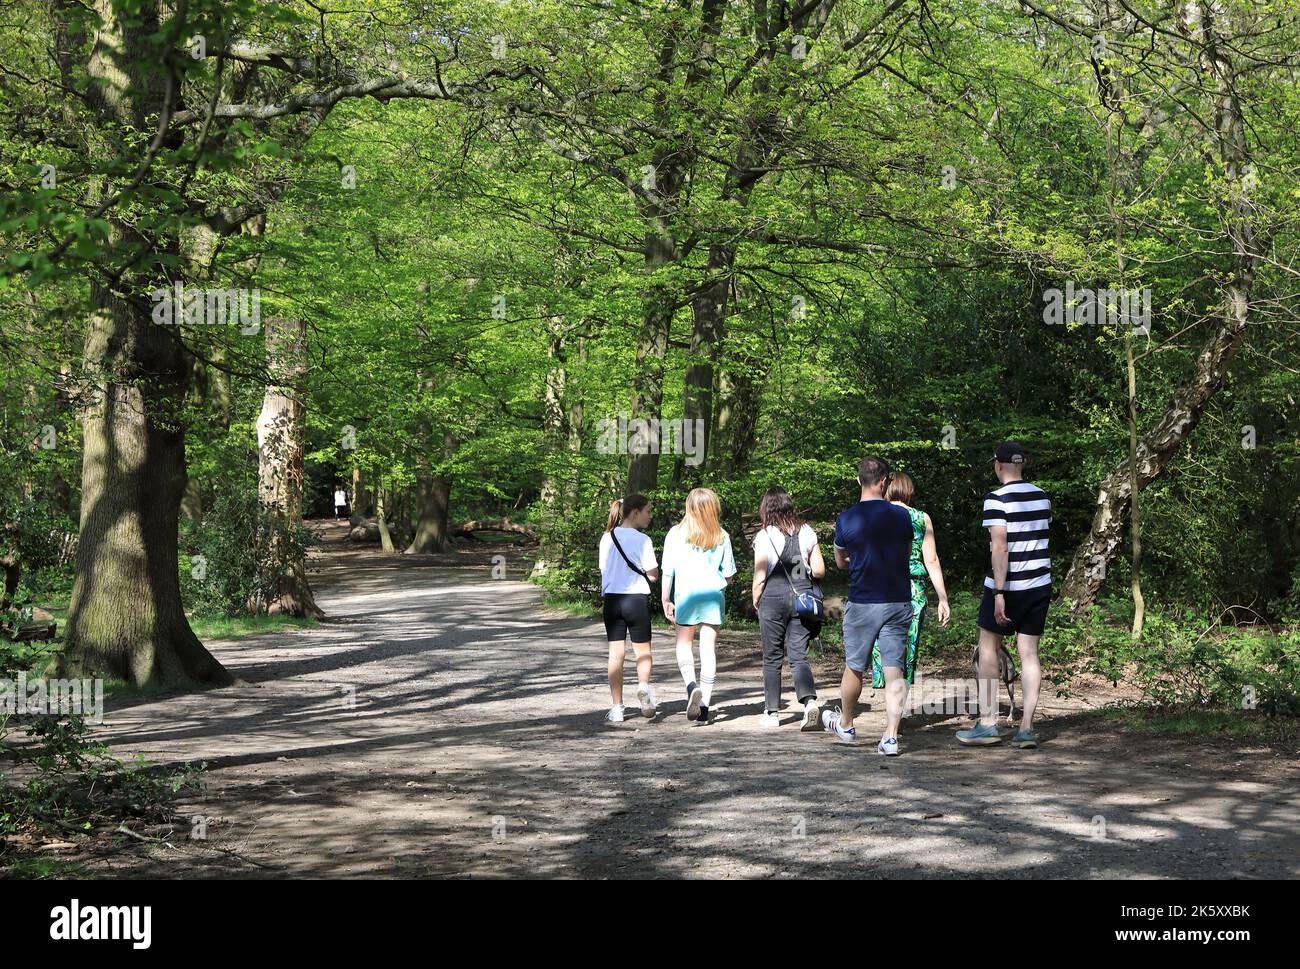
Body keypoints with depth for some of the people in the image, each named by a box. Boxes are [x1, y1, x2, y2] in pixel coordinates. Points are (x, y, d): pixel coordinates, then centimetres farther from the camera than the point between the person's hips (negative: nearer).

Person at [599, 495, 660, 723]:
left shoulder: (607, 538, 6)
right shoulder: (642, 540, -10)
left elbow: (604, 569, 11)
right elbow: (653, 574, -8)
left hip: (611, 599, 4)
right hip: (637, 599, -4)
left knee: (616, 654, 6)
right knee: (643, 651, 10)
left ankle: (617, 707, 7)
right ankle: (643, 686, -19)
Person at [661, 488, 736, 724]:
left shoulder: (676, 533, -2)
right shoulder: (722, 537, 1)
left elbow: (668, 571, -2)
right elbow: (728, 573, 4)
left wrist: (666, 600, 6)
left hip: (685, 592, -1)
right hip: (713, 593, 1)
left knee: (684, 643, 15)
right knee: (709, 647, 5)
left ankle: (691, 685, -11)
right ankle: (704, 704, 4)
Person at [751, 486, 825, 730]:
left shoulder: (764, 536, -7)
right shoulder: (806, 532, 5)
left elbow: (760, 577, -8)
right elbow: (819, 570, 6)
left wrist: (756, 603, 6)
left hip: (773, 597, -3)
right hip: (802, 596, 3)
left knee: (772, 658, 8)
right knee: (798, 656, 4)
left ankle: (772, 712, 13)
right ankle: (810, 701, -17)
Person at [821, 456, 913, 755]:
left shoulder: (846, 519, -6)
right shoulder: (901, 516, -2)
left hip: (862, 604, -1)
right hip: (899, 602, 1)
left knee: (854, 668, 14)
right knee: (894, 671, 2)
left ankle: (845, 725, 32)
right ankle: (891, 737, -3)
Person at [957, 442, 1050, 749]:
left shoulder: (996, 499, -13)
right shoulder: (1042, 497, 8)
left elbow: (999, 547, -20)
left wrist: (999, 593, -21)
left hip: (1007, 585, -5)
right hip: (1039, 585, 5)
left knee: (988, 647, 8)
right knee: (1029, 653, 6)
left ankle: (988, 723, 6)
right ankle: (1026, 728, 3)